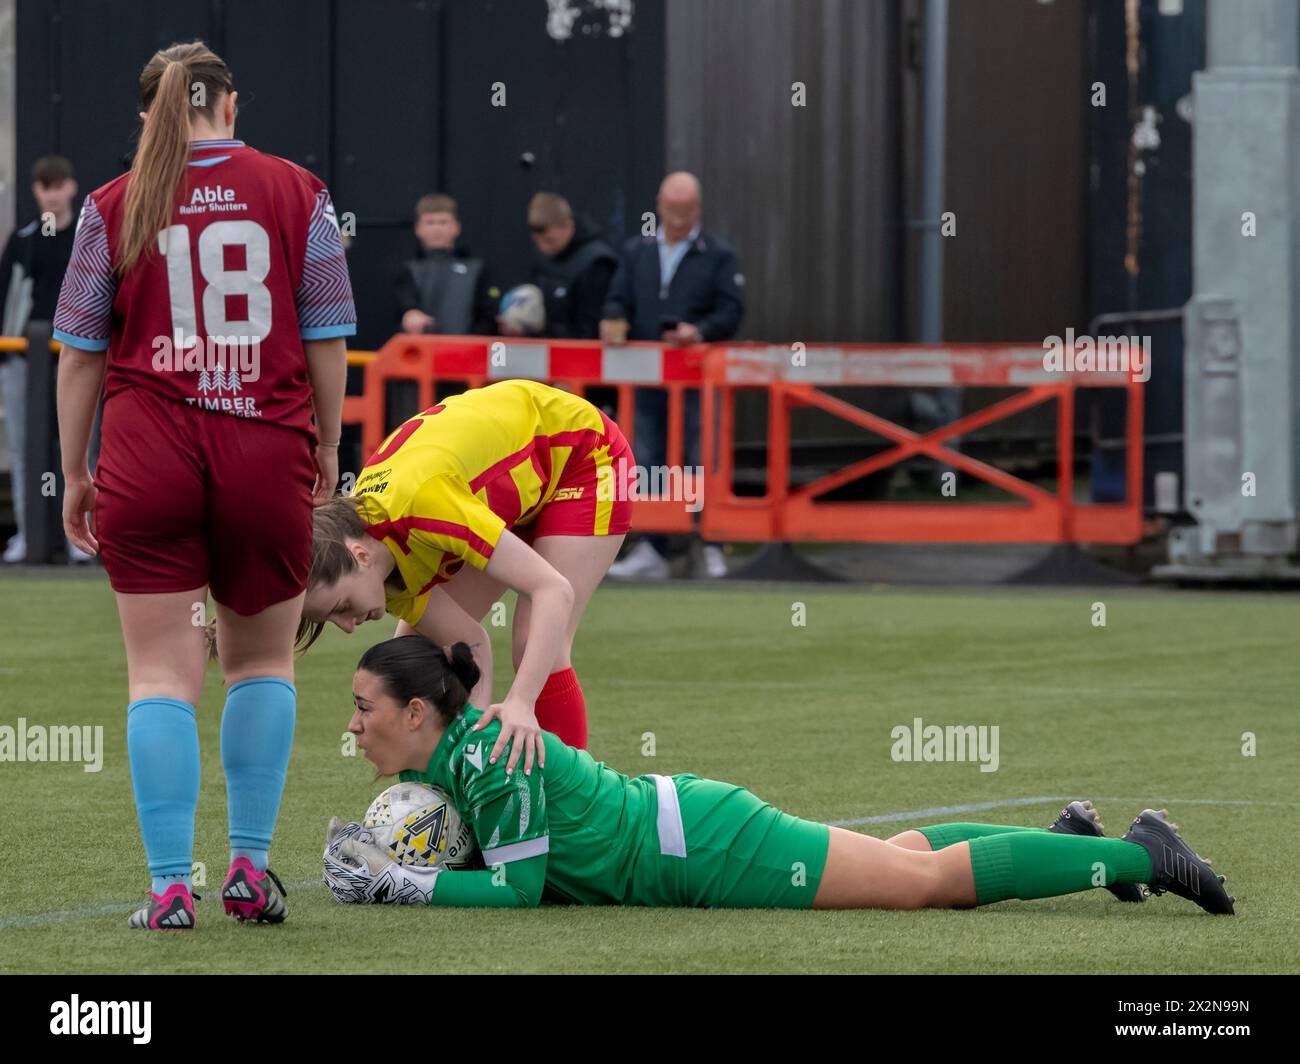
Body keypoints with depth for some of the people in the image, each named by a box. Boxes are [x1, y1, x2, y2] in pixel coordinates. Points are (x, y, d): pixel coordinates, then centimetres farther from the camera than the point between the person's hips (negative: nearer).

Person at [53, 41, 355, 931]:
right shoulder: (297, 193, 4)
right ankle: (251, 867, 15)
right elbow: (328, 338, 6)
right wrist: (327, 446, 17)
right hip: (267, 455, 1)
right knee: (264, 660, 17)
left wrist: (75, 473, 13)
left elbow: (81, 352, 5)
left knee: (161, 672, 2)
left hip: (146, 456, -1)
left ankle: (171, 886, -3)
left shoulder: (114, 206, 3)